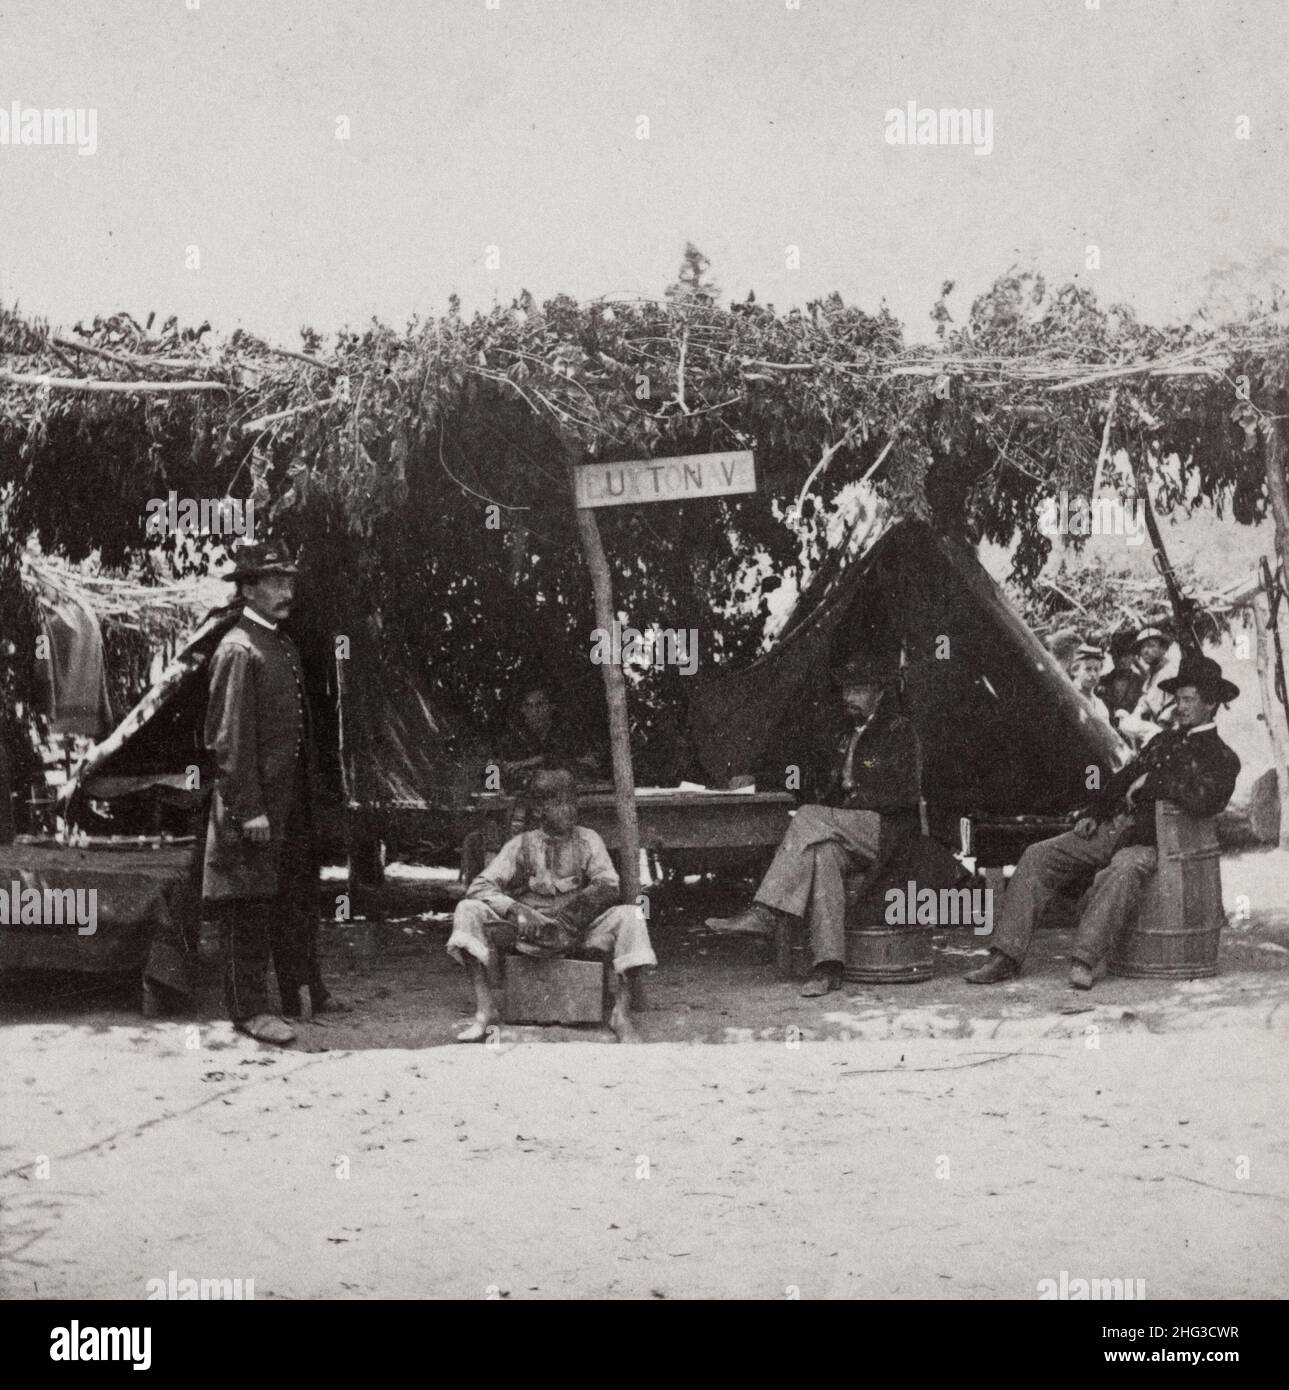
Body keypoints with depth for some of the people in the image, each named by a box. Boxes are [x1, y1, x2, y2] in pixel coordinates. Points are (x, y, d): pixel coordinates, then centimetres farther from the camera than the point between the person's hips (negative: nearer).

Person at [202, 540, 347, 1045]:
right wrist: (248, 810, -21)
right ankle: (250, 1008, 4)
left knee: (298, 895, 17)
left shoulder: (284, 647, 13)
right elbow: (228, 738, -18)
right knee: (251, 903, -2)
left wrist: (306, 791, 15)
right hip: (255, 799, -9)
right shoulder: (238, 650, -15)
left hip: (291, 797, 9)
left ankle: (304, 990, 28)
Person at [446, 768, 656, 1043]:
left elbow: (610, 886, -5)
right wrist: (517, 910, -25)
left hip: (578, 931, 0)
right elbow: (480, 887, -6)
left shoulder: (587, 840, 6)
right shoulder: (521, 845, 3)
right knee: (468, 910, -22)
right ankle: (484, 1010, -27)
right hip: (527, 928, 0)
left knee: (629, 915, -26)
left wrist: (580, 902, -27)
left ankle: (622, 1014, -26)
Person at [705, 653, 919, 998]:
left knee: (808, 818, -28)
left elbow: (903, 797, -8)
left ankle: (763, 914, -32)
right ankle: (827, 965, -40)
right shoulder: (850, 736, 26)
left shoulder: (897, 730, 1)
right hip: (853, 834, 6)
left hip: (889, 831, -6)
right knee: (823, 852, -31)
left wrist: (851, 802, -11)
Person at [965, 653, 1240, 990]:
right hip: (1111, 829, 7)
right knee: (1037, 857, -10)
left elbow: (1204, 800, -18)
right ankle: (1006, 956, -16)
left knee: (1122, 872, -41)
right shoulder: (1163, 741, 24)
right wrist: (1092, 814, 8)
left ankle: (1086, 961, -45)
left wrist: (1152, 782, -10)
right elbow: (1122, 779, 25)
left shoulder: (1223, 759, 2)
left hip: (1151, 844, -7)